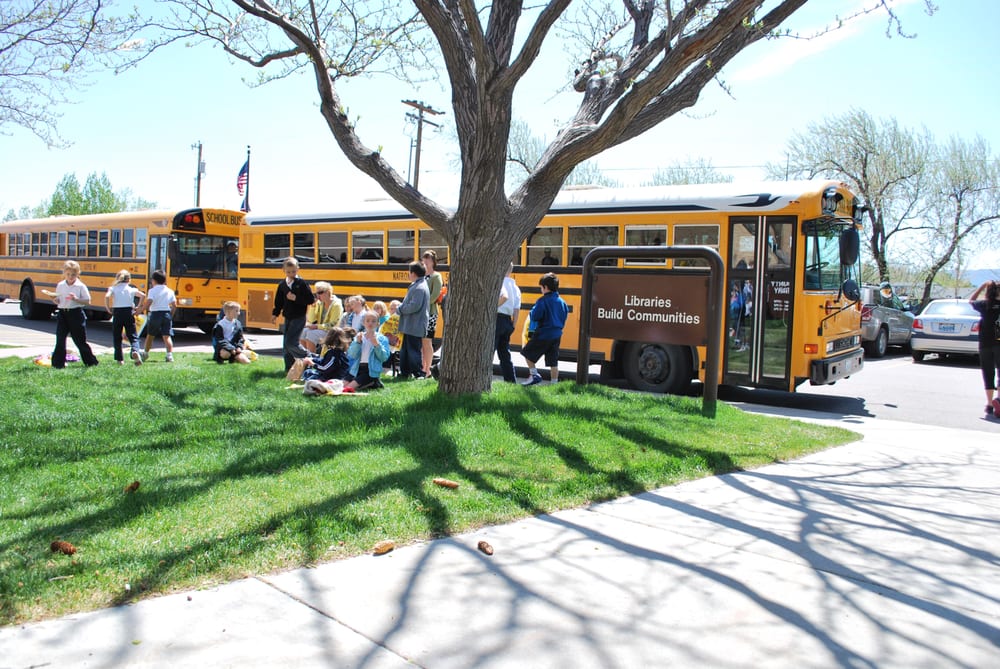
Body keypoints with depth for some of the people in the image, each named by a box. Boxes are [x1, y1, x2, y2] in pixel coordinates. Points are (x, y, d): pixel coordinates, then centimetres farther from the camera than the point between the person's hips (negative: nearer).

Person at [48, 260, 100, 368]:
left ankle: (91, 362, 15)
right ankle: (58, 363, 7)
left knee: (80, 340, 3)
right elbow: (57, 302, 12)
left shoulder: (81, 286, -5)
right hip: (62, 314, 3)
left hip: (76, 314, -3)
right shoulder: (60, 285, 7)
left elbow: (87, 301, -6)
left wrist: (76, 299, -21)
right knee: (60, 340, 1)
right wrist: (54, 299, -10)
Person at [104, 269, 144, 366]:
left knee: (117, 337, 11)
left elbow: (107, 296, -15)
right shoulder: (131, 289, 6)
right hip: (129, 313, 0)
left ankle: (120, 359, 9)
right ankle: (135, 351, -25)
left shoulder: (113, 288, 3)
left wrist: (108, 309, -4)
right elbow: (143, 295, -5)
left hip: (117, 313, 0)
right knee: (132, 335, 4)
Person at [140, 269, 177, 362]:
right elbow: (174, 305, 3)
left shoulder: (152, 290, -6)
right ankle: (170, 355, -18)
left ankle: (146, 353, 32)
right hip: (167, 314, 2)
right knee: (167, 336, -3)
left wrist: (142, 309, -5)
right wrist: (171, 314, 17)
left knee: (150, 335, 16)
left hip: (155, 314, -2)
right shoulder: (170, 291, 6)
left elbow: (148, 303, -19)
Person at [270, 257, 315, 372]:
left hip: (299, 318, -7)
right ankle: (289, 368, 18)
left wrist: (296, 298, -18)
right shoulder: (282, 285, 8)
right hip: (288, 318, 7)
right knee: (286, 344, 8)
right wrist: (275, 314, 10)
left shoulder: (302, 283, -9)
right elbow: (279, 301, 16)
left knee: (291, 342, -15)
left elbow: (311, 299, -12)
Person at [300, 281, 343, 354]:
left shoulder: (336, 305, -13)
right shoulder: (319, 303, 8)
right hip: (319, 329, 7)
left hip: (331, 332, -7)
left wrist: (317, 326, -22)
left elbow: (332, 325, -17)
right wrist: (313, 306, -5)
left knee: (311, 334, -28)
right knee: (303, 332, -16)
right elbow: (311, 320, 5)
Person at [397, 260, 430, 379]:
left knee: (413, 350, -4)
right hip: (410, 326, 11)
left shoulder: (419, 288, -19)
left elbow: (414, 306, -26)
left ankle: (418, 374, 3)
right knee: (405, 349, 17)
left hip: (414, 327, -11)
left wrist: (400, 309, -14)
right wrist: (402, 307, 6)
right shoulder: (416, 286, 14)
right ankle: (405, 372, 26)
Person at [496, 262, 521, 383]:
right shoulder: (515, 287, 15)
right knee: (505, 354, 14)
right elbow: (516, 309, 11)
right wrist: (512, 326, 15)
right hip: (508, 321, 8)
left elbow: (504, 296, -28)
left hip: (497, 318, -8)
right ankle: (511, 381, 15)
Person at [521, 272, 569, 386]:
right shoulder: (561, 301, 7)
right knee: (553, 361, 11)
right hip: (557, 335, 7)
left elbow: (535, 316, -19)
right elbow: (565, 316, 14)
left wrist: (533, 310, 1)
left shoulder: (543, 301, -15)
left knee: (527, 353, 9)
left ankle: (534, 375, 2)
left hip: (543, 335, -7)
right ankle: (554, 382, 12)